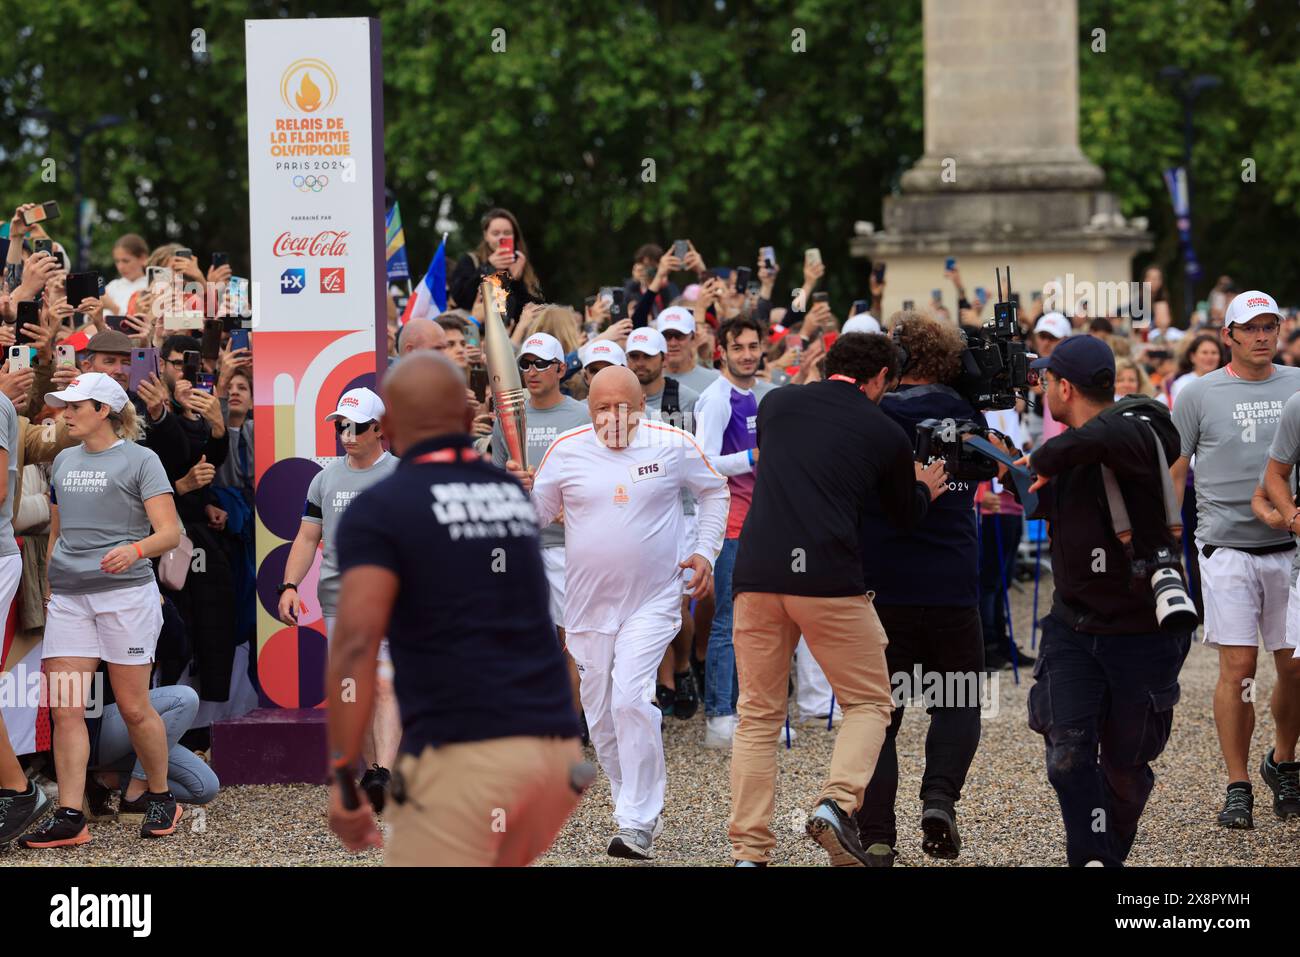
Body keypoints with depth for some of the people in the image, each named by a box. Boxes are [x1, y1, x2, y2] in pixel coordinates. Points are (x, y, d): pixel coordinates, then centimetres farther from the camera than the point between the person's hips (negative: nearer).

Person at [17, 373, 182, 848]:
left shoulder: (139, 460, -2)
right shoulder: (64, 461, 15)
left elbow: (169, 533, -9)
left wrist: (134, 550, -28)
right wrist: (48, 584, 18)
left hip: (126, 592, -5)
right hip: (69, 596, 5)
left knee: (133, 706, 1)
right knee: (65, 708, -4)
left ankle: (161, 799, 19)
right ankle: (69, 817, -5)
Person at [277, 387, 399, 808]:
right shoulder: (325, 479, 13)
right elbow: (307, 537, 14)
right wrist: (289, 586, 2)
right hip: (337, 597, 5)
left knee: (385, 684, -16)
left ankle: (385, 774, -26)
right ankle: (371, 770, 14)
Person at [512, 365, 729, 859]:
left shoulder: (673, 445, -4)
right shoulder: (566, 450, -1)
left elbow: (714, 491, 12)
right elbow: (537, 517, 5)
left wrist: (705, 551, 2)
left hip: (652, 601, -3)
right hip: (589, 604, 3)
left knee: (630, 699, -20)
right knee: (600, 716, 9)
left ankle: (638, 823, -13)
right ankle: (641, 809, 29)